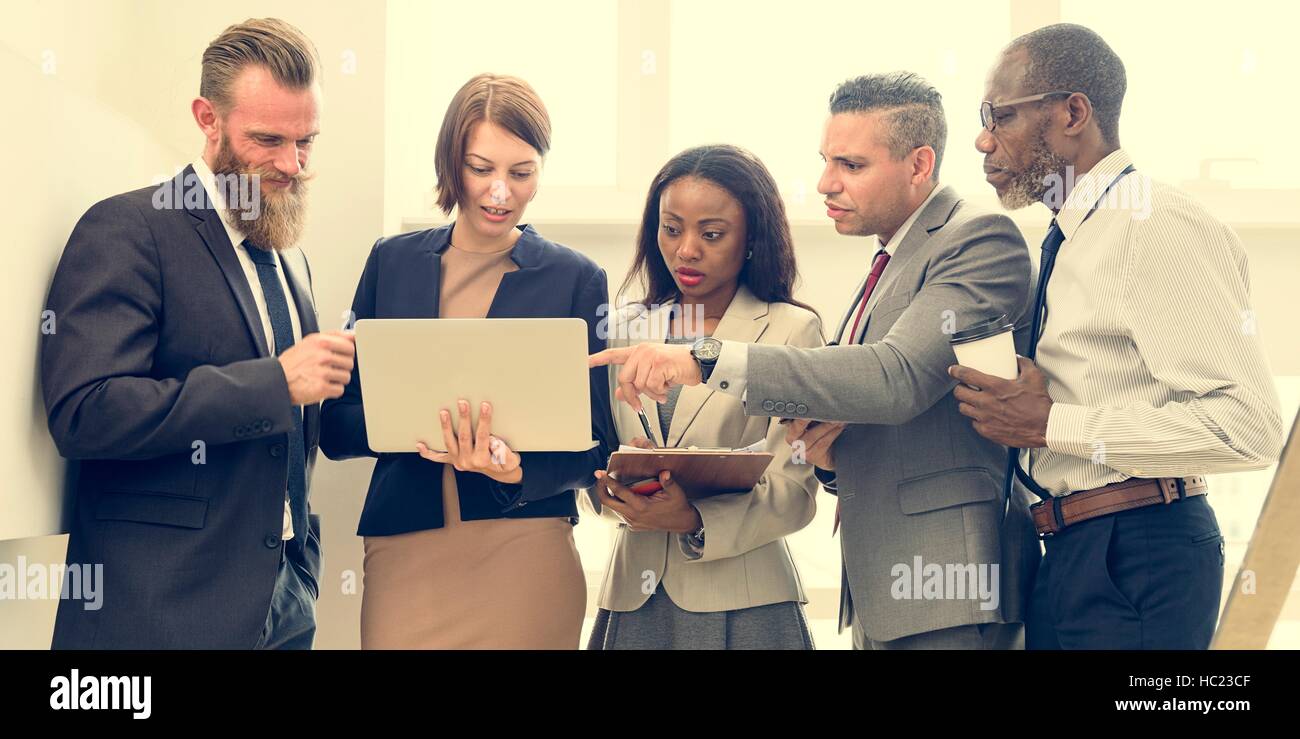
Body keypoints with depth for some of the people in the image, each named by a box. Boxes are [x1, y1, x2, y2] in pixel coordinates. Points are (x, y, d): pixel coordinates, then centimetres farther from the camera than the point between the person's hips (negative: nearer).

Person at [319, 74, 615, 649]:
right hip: (401, 553, 2)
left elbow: (592, 447, 2)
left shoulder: (577, 279, 2)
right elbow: (337, 425, 6)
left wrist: (515, 469, -18)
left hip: (524, 558, -1)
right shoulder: (392, 262, 9)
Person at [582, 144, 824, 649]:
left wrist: (694, 521, -23)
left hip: (740, 607, -3)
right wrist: (608, 486, -13)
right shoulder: (625, 330, 11)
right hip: (633, 596, 3)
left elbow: (794, 491, -8)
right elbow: (590, 459, 10)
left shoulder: (791, 330, -2)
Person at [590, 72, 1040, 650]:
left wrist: (708, 360, -29)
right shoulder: (887, 265, 19)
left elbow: (897, 378, -26)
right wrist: (829, 458, 1)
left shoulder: (981, 239, -10)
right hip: (877, 597, 9)